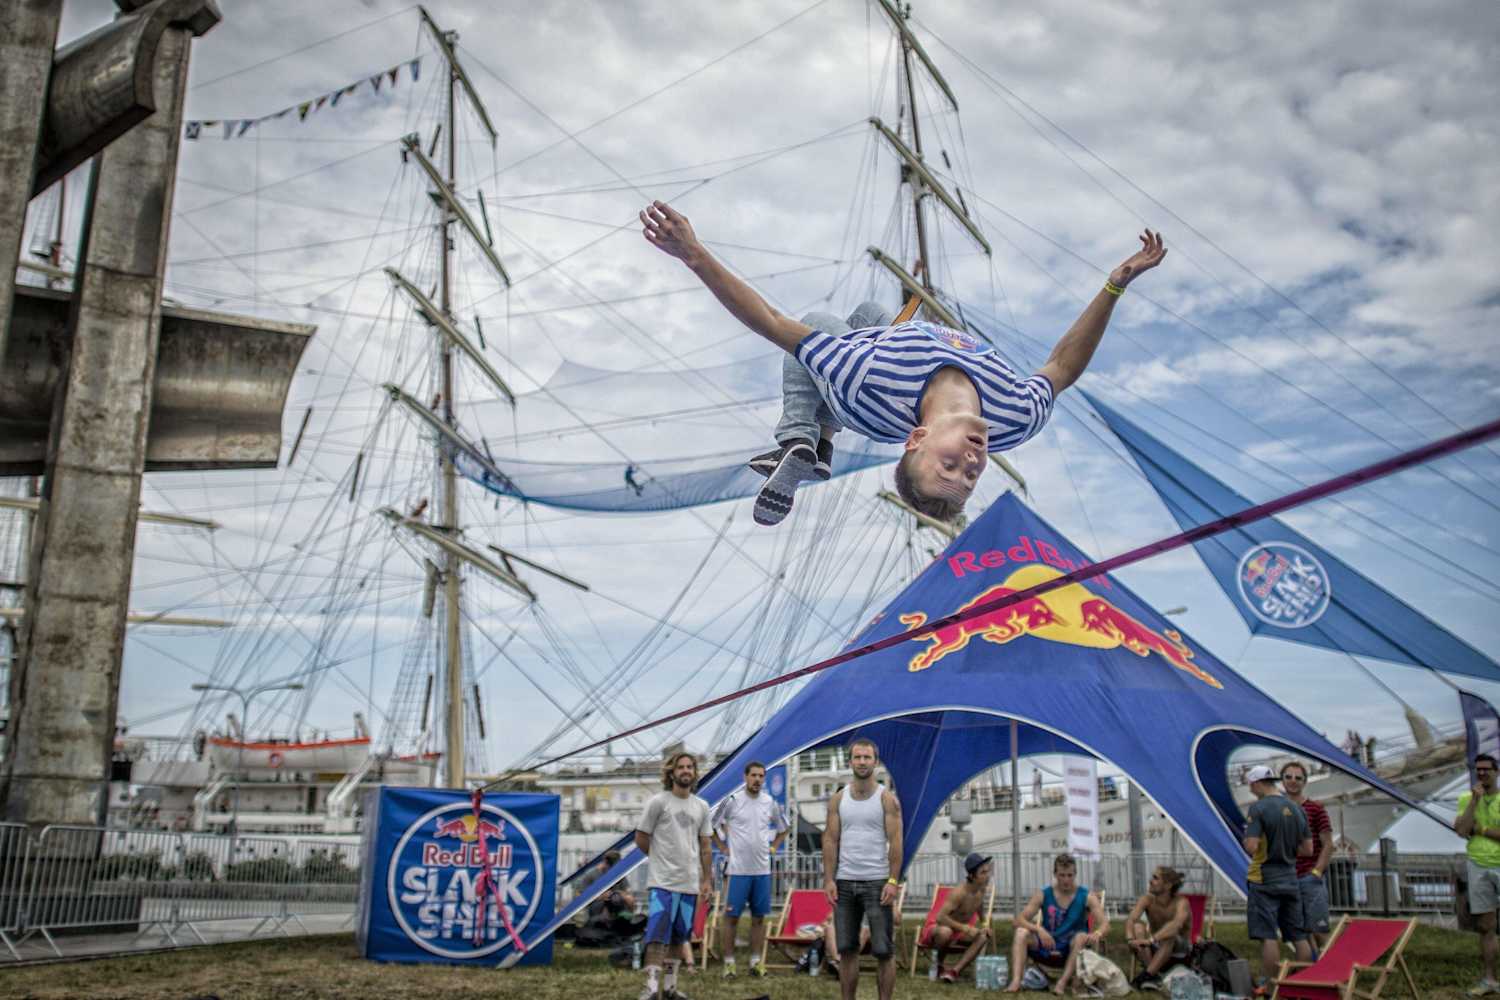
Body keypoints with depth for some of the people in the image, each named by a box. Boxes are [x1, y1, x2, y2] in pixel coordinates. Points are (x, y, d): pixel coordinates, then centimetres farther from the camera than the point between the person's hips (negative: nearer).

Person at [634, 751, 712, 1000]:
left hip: (690, 883, 5)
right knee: (658, 934, -13)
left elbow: (704, 845, 14)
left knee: (679, 937, 12)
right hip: (663, 881, -5)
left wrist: (707, 878, 10)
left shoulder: (702, 807, 10)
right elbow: (641, 837, 0)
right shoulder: (658, 802, -6)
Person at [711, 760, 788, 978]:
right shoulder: (732, 801, -5)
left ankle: (756, 961, 16)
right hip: (737, 869, -3)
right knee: (732, 916, 0)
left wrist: (773, 847, 10)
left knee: (759, 917, 8)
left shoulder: (770, 803, 5)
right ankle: (729, 962, 8)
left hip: (763, 870, 4)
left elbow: (783, 828, 21)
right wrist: (723, 848, -2)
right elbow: (712, 825, 3)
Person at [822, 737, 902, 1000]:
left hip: (877, 882, -3)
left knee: (883, 950, -1)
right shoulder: (838, 799, 7)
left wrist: (893, 881, -14)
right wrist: (829, 880, -3)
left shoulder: (887, 798, -1)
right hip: (844, 883, 3)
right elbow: (830, 840, 5)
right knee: (846, 949, 7)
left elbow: (895, 842, -6)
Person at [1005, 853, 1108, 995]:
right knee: (1021, 932, -24)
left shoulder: (1086, 897, -6)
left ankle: (1063, 982, -37)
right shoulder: (1043, 895, -2)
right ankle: (1016, 981, -38)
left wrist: (1097, 934, -42)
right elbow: (1019, 920, -10)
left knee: (1081, 937, -34)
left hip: (1072, 950, -2)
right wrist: (1038, 929, -31)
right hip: (1046, 948, 2)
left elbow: (1105, 924, -16)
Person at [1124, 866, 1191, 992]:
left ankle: (1147, 975, -36)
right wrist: (1130, 939, -47)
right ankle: (1153, 974, -31)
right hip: (1155, 951, 4)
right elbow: (1130, 919, -25)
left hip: (1179, 953, -3)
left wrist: (1150, 940, -54)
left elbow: (1177, 924, -42)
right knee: (1138, 925, -25)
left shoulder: (1181, 902, -21)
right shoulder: (1147, 900, -10)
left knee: (1170, 932, -35)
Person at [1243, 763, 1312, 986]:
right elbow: (1308, 849, 10)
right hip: (1290, 878, 6)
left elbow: (1251, 846, -19)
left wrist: (1246, 839, 2)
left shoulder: (1258, 807, -13)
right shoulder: (1296, 809, 7)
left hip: (1265, 879, -6)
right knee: (1299, 936, 12)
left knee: (1268, 937, -4)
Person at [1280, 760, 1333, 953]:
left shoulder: (1316, 809, 2)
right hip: (1289, 881, 4)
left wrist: (1316, 872, -11)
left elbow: (1328, 845, -2)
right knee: (1302, 933, 5)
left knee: (1319, 931, -6)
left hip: (1311, 879, -4)